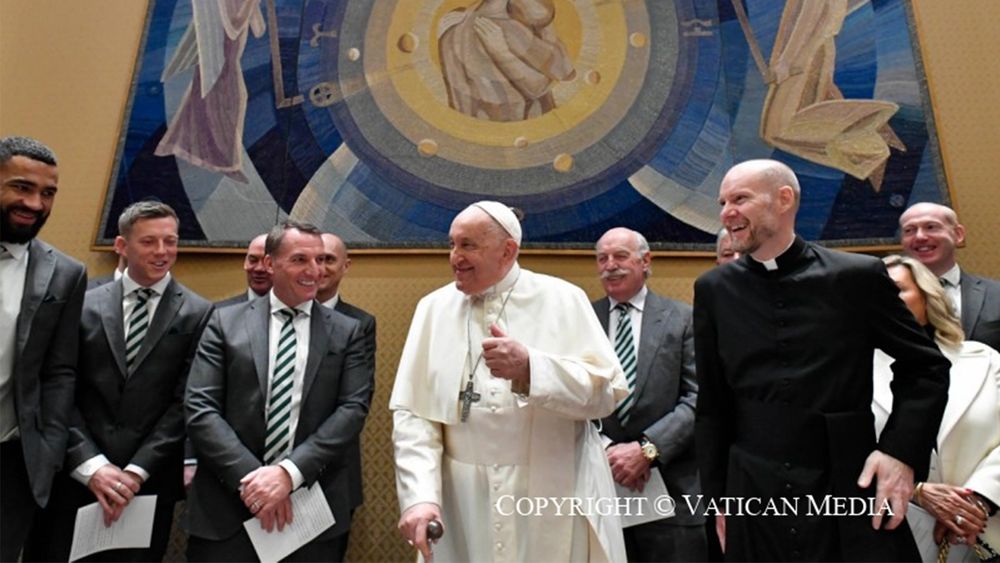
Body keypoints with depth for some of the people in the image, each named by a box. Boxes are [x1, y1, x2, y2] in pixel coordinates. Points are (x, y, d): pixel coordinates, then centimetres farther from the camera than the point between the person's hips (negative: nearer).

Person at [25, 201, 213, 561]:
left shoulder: (198, 314, -3)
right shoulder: (85, 305, 5)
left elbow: (185, 402, -6)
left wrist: (137, 471, -11)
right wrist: (91, 465, -10)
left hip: (148, 484, -2)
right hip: (73, 477, 2)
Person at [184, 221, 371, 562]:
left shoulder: (346, 332, 3)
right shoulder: (225, 322, 3)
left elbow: (353, 409, -6)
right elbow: (200, 408, -4)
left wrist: (290, 472, -16)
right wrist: (248, 476, -14)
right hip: (227, 506, 0)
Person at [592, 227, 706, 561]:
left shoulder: (682, 318, 1)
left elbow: (698, 398, -6)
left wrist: (647, 449, -14)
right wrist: (606, 451, -12)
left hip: (670, 485, -1)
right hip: (598, 481, 1)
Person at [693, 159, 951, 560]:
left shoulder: (857, 276, -5)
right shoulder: (714, 290, -1)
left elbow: (926, 367, 6)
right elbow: (711, 404, 5)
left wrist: (903, 450, -7)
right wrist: (717, 496, 6)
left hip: (852, 493, -1)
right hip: (752, 498, 2)